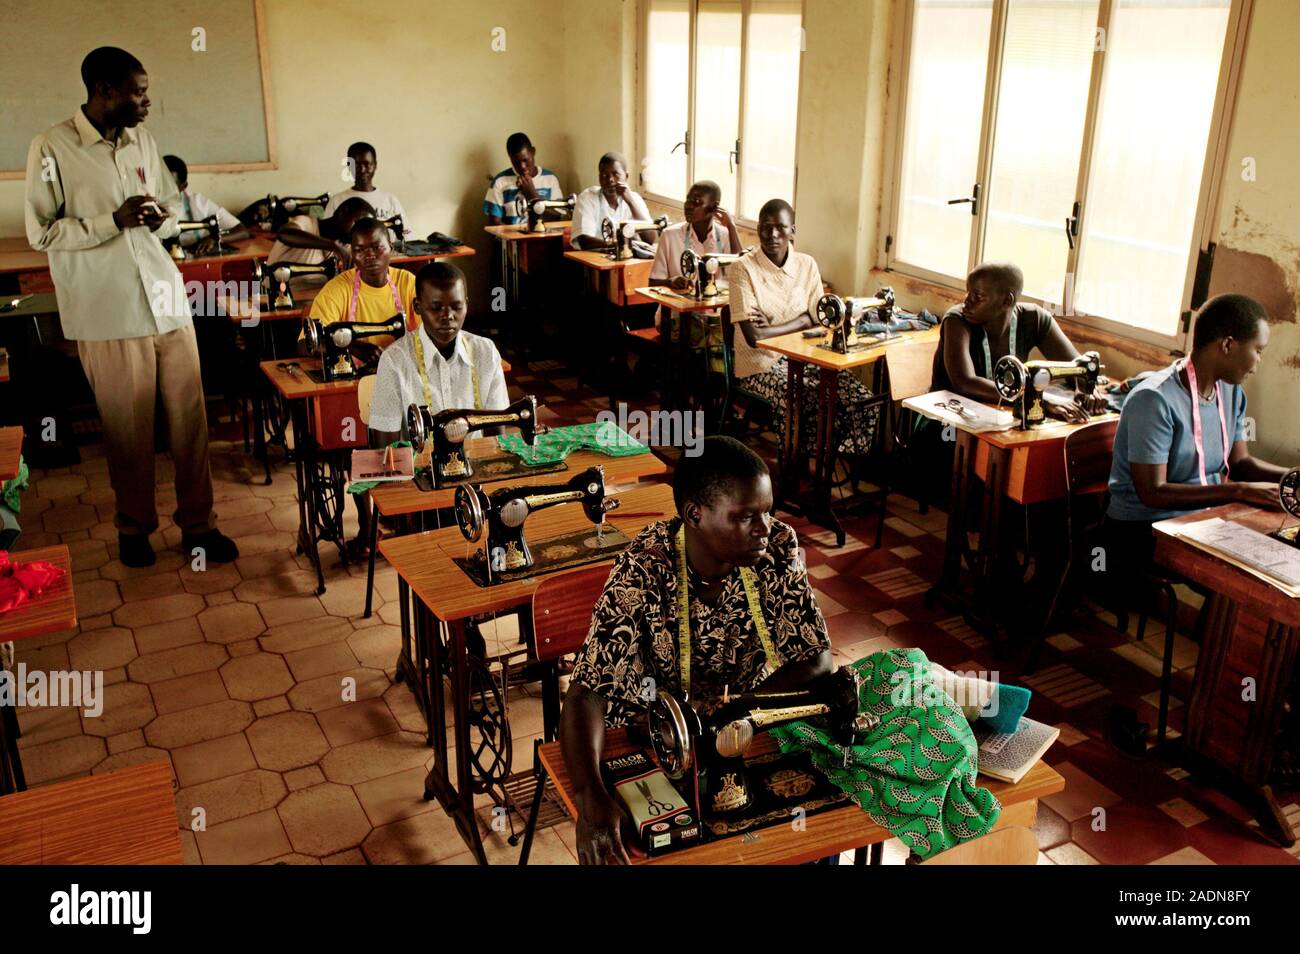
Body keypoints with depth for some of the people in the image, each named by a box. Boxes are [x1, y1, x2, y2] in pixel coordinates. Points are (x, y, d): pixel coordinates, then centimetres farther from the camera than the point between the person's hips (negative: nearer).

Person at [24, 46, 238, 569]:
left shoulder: (143, 141, 10)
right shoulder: (52, 148, -6)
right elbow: (41, 233, -6)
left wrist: (160, 219, -4)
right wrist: (114, 221, -17)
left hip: (167, 300, 5)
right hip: (108, 313, -4)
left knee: (190, 417, 4)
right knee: (127, 427, 5)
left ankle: (197, 524, 17)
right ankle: (134, 526, 25)